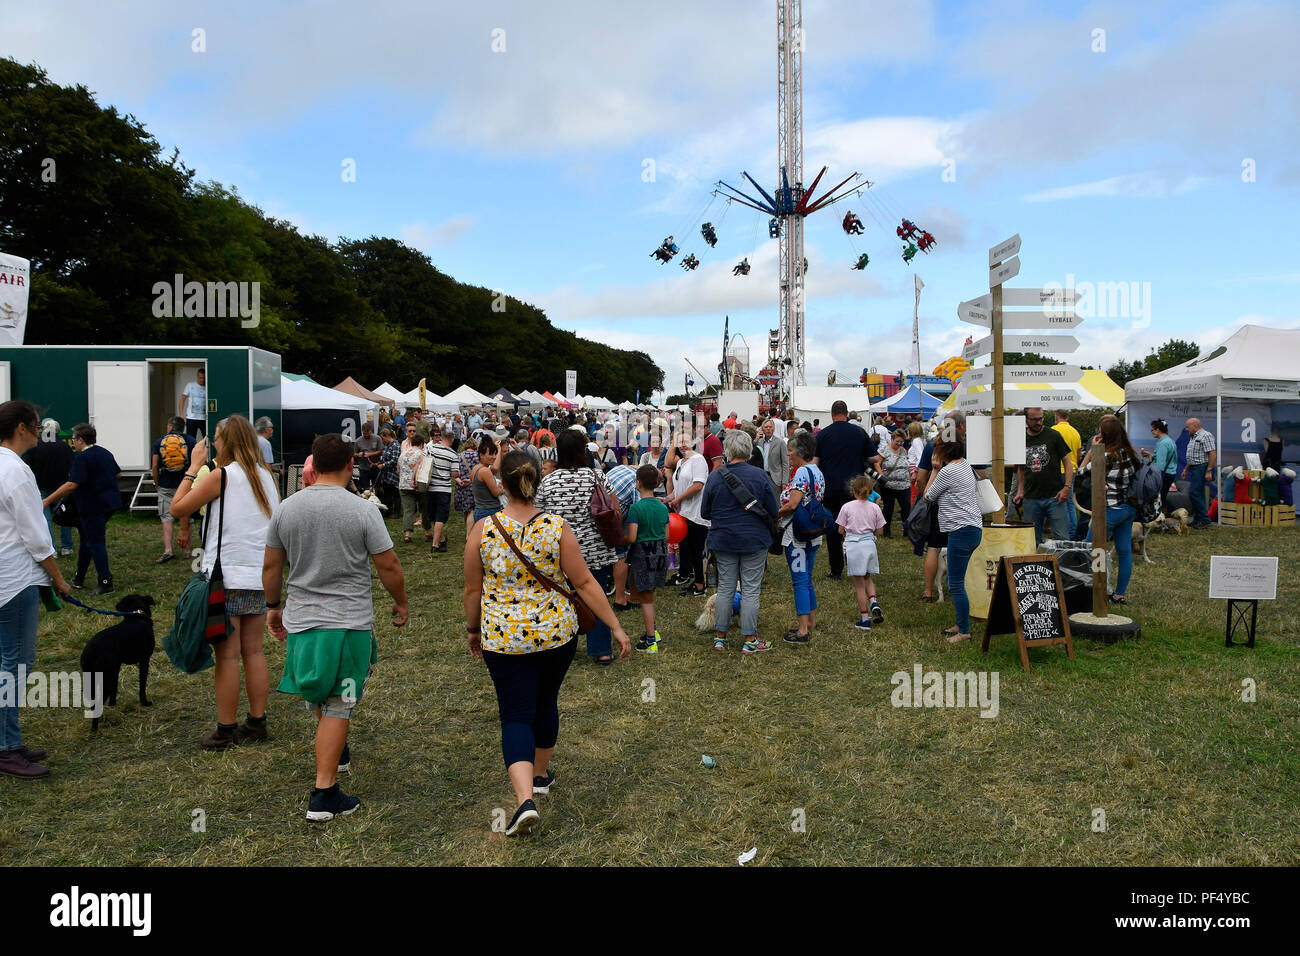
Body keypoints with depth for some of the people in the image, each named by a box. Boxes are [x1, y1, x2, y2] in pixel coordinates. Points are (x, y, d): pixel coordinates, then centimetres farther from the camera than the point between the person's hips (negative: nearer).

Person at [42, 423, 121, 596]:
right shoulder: (105, 453, 10)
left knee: (95, 543, -4)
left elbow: (71, 484, -24)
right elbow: (118, 473, 20)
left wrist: (48, 500, -20)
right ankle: (79, 578, 27)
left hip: (93, 506, -9)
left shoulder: (82, 458, -17)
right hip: (110, 502, 9)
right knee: (87, 538, 19)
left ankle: (106, 583, -5)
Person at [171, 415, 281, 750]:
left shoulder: (221, 476, -10)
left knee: (227, 655, -1)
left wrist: (193, 467, 2)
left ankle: (226, 730, 5)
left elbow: (178, 508, -4)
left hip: (228, 576, -6)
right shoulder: (266, 475, 9)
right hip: (260, 575, 6)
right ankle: (256, 722, 18)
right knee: (253, 650, 12)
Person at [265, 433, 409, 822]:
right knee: (336, 706, 2)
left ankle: (337, 753, 46)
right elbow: (389, 566, -9)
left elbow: (271, 566, 8)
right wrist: (401, 603, 7)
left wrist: (273, 606, 22)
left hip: (301, 620, 5)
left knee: (319, 696, 25)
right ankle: (324, 794, 3)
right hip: (349, 622, -4)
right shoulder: (363, 510, -12)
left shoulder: (286, 508, 0)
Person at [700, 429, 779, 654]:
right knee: (751, 590, 5)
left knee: (725, 588, 12)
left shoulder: (715, 477, -6)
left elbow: (704, 512, 1)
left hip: (723, 540, 2)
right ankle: (749, 640, 10)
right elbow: (773, 511, -4)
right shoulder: (760, 476, -10)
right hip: (754, 541, -2)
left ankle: (720, 637, 19)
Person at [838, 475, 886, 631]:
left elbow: (841, 530, -1)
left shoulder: (847, 507, -6)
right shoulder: (875, 507, 0)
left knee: (859, 584, 4)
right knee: (867, 577, 25)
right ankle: (874, 602, 0)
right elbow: (878, 530, 4)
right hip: (869, 544, 3)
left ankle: (865, 619, 8)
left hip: (853, 545, -3)